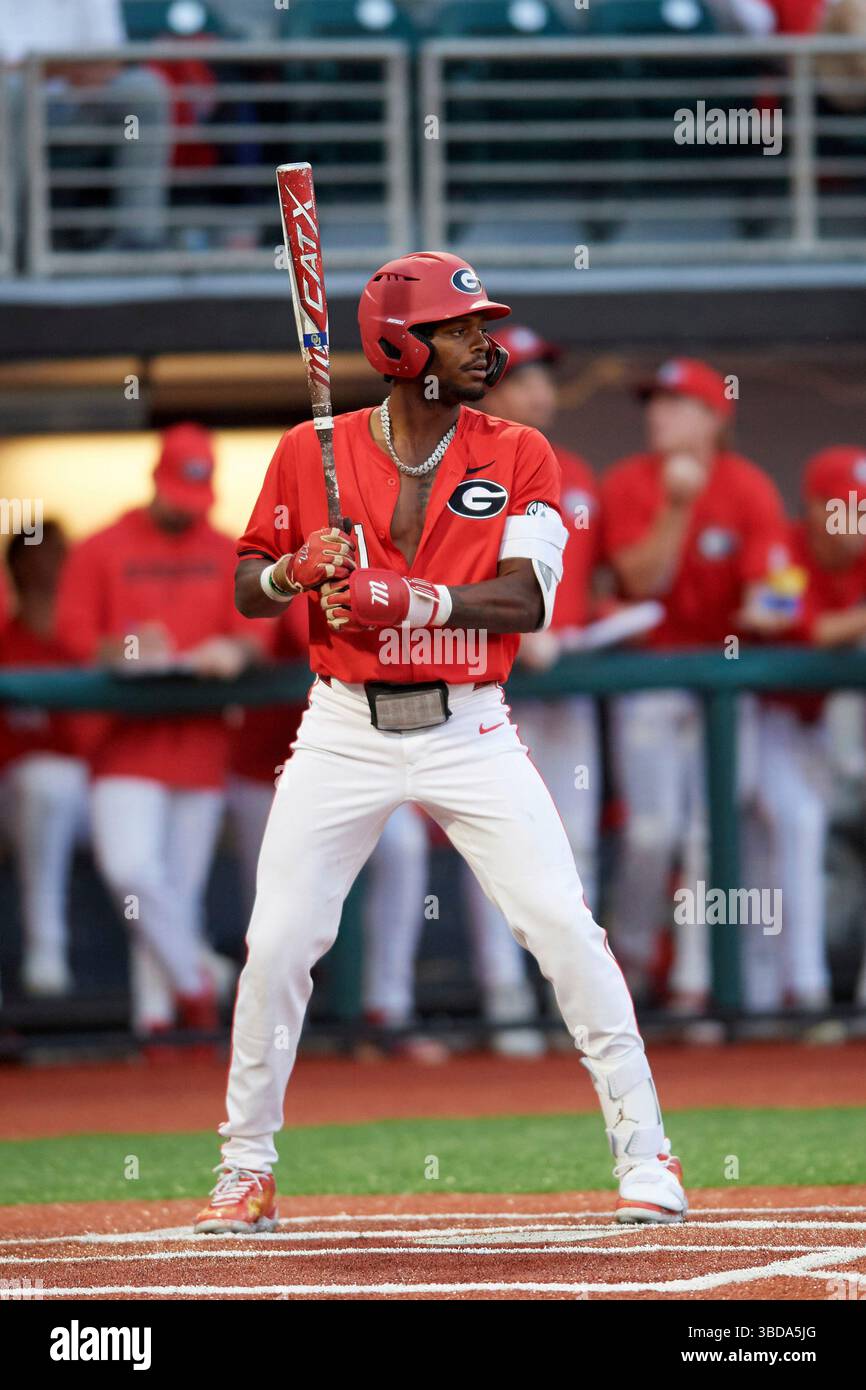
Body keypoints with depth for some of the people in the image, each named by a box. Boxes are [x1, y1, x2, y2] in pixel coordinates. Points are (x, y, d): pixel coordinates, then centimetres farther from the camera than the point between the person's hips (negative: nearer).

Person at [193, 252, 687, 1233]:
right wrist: (295, 571, -16)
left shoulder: (518, 456, 0)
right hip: (345, 735, 0)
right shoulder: (313, 454, 1)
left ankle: (645, 1153, 0)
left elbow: (525, 601, -11)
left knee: (566, 931, -10)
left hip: (471, 734, 0)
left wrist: (414, 600, -26)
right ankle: (246, 1172, 12)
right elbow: (247, 590, 7)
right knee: (277, 944, -4)